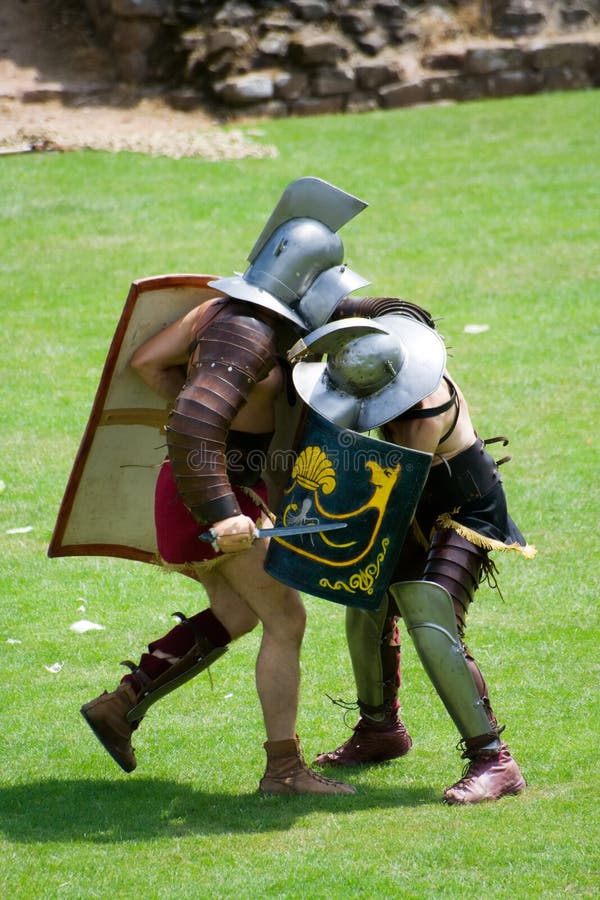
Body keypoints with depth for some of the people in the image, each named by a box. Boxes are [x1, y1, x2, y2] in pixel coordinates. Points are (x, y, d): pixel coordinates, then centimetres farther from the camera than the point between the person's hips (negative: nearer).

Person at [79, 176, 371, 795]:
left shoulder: (224, 308, 5)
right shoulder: (248, 339, -24)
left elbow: (146, 361, 14)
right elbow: (192, 428, -34)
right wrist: (220, 515, -37)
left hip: (209, 487, 10)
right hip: (219, 493, -10)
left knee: (236, 616, 21)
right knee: (286, 620, -2)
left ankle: (120, 706, 20)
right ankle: (284, 769, 2)